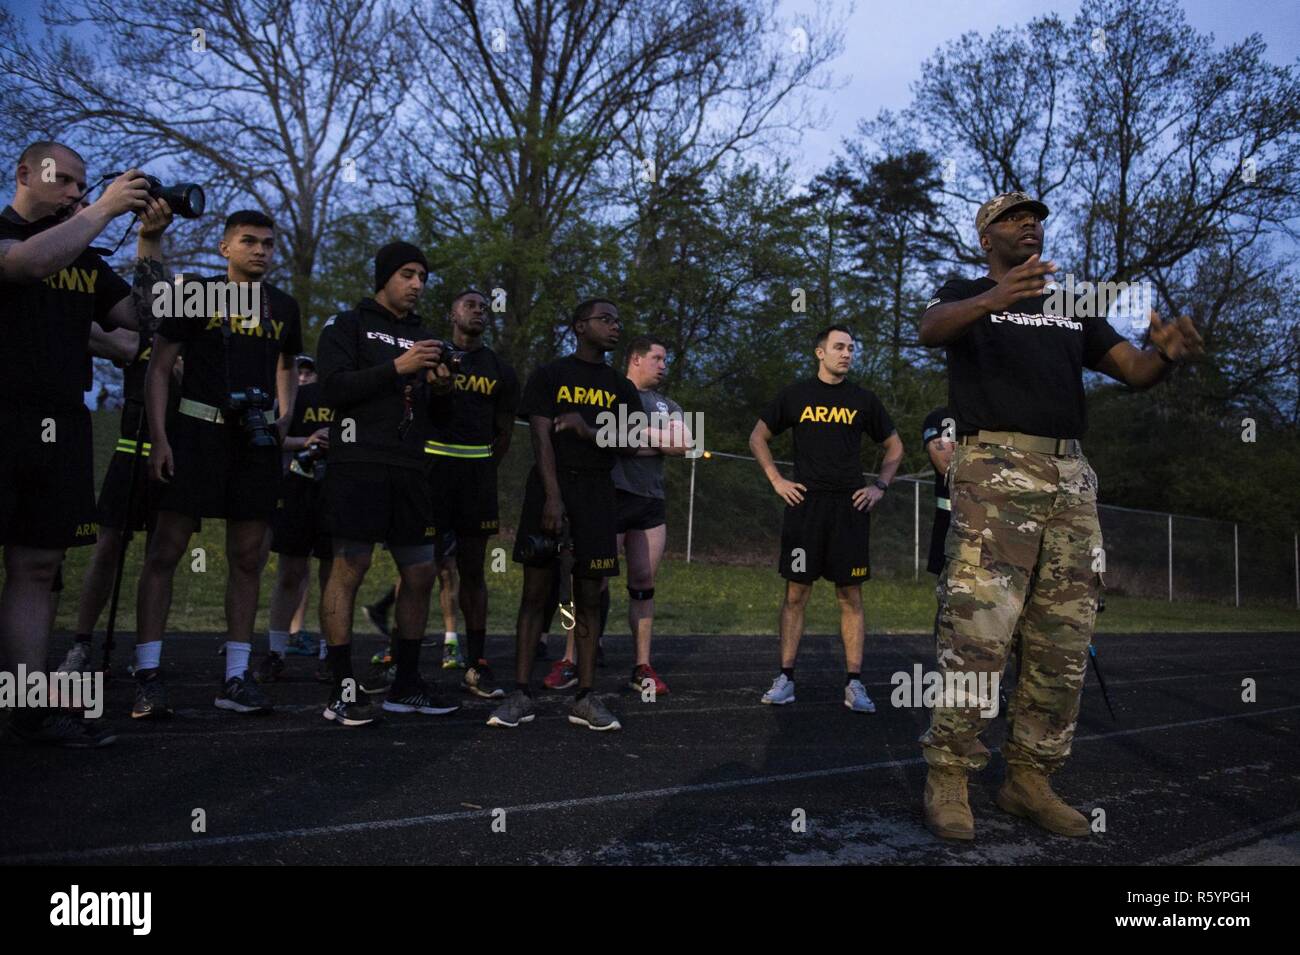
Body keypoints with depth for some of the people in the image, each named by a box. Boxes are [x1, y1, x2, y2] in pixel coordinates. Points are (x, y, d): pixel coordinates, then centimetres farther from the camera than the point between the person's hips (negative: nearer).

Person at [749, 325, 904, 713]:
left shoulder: (863, 400, 10)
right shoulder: (795, 395, 7)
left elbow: (894, 447, 19)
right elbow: (758, 437, 14)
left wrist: (880, 487, 7)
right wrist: (776, 480, 4)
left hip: (850, 507, 1)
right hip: (804, 504, -1)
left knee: (850, 595, 1)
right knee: (796, 592, 1)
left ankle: (854, 684, 5)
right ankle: (785, 678, 7)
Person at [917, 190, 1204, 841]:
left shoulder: (1072, 308, 26)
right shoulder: (965, 296, 9)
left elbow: (1133, 370, 17)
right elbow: (929, 330, -15)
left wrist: (1168, 352, -8)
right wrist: (993, 299, -36)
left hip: (1070, 476, 6)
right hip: (994, 468, -6)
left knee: (1063, 642, 3)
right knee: (978, 629, -14)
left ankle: (1029, 779, 11)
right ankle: (947, 780, -6)